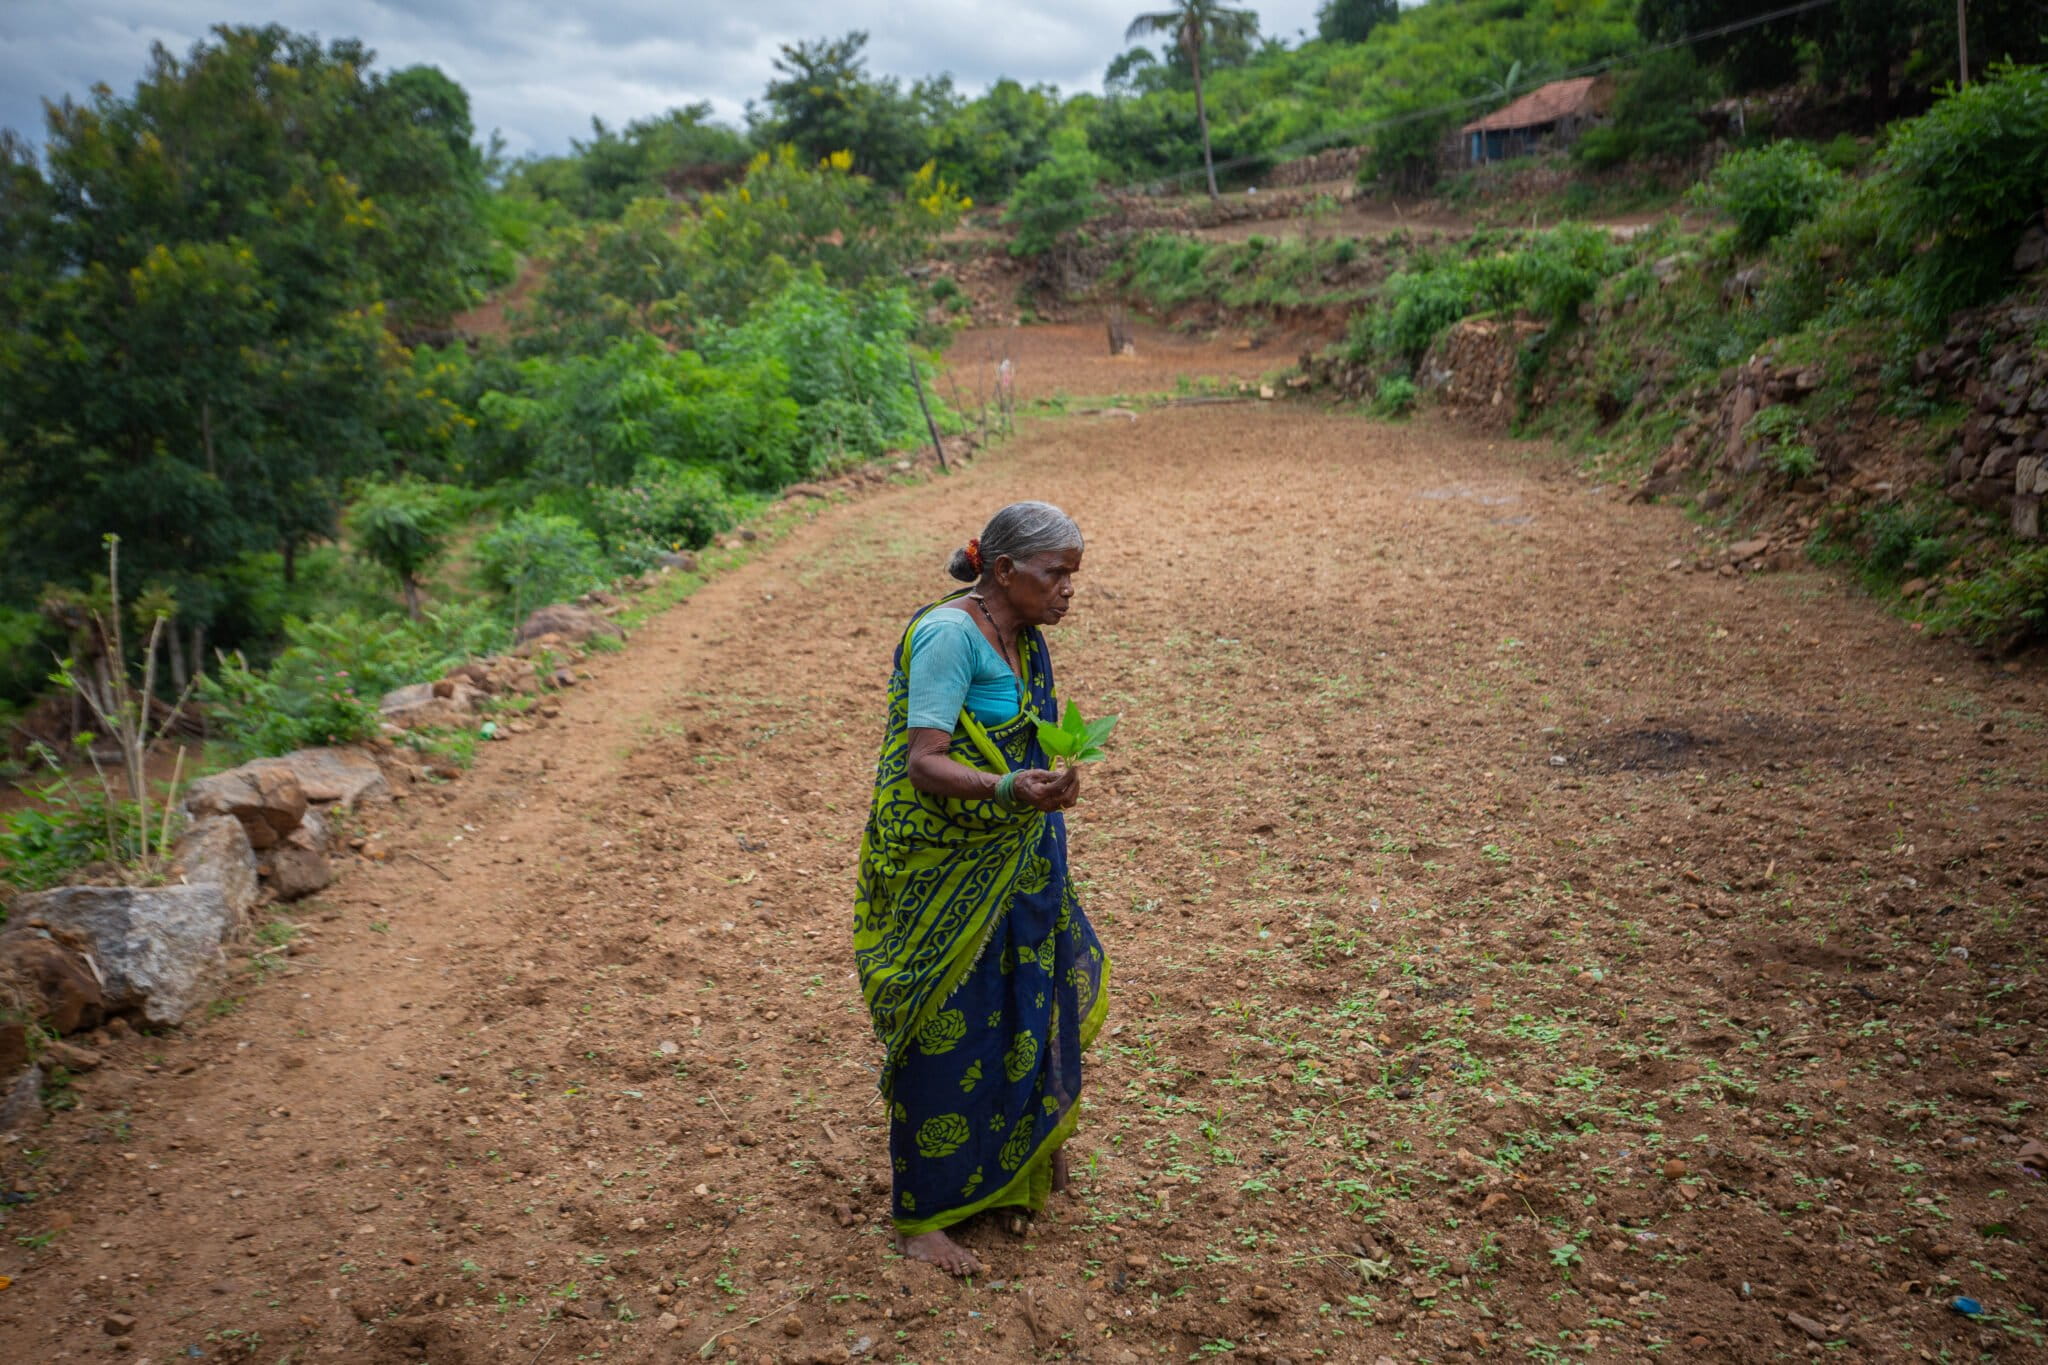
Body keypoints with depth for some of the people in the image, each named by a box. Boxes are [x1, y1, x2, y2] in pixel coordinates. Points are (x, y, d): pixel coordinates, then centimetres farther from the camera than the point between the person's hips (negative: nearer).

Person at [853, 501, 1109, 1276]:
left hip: (1009, 869, 8)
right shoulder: (949, 634, -19)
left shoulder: (1022, 639, 8)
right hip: (943, 874, -8)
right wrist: (1010, 790, -41)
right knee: (946, 1035, 0)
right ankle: (918, 1219, 16)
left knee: (1016, 1018, 16)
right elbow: (924, 763, -27)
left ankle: (1000, 1179, 37)